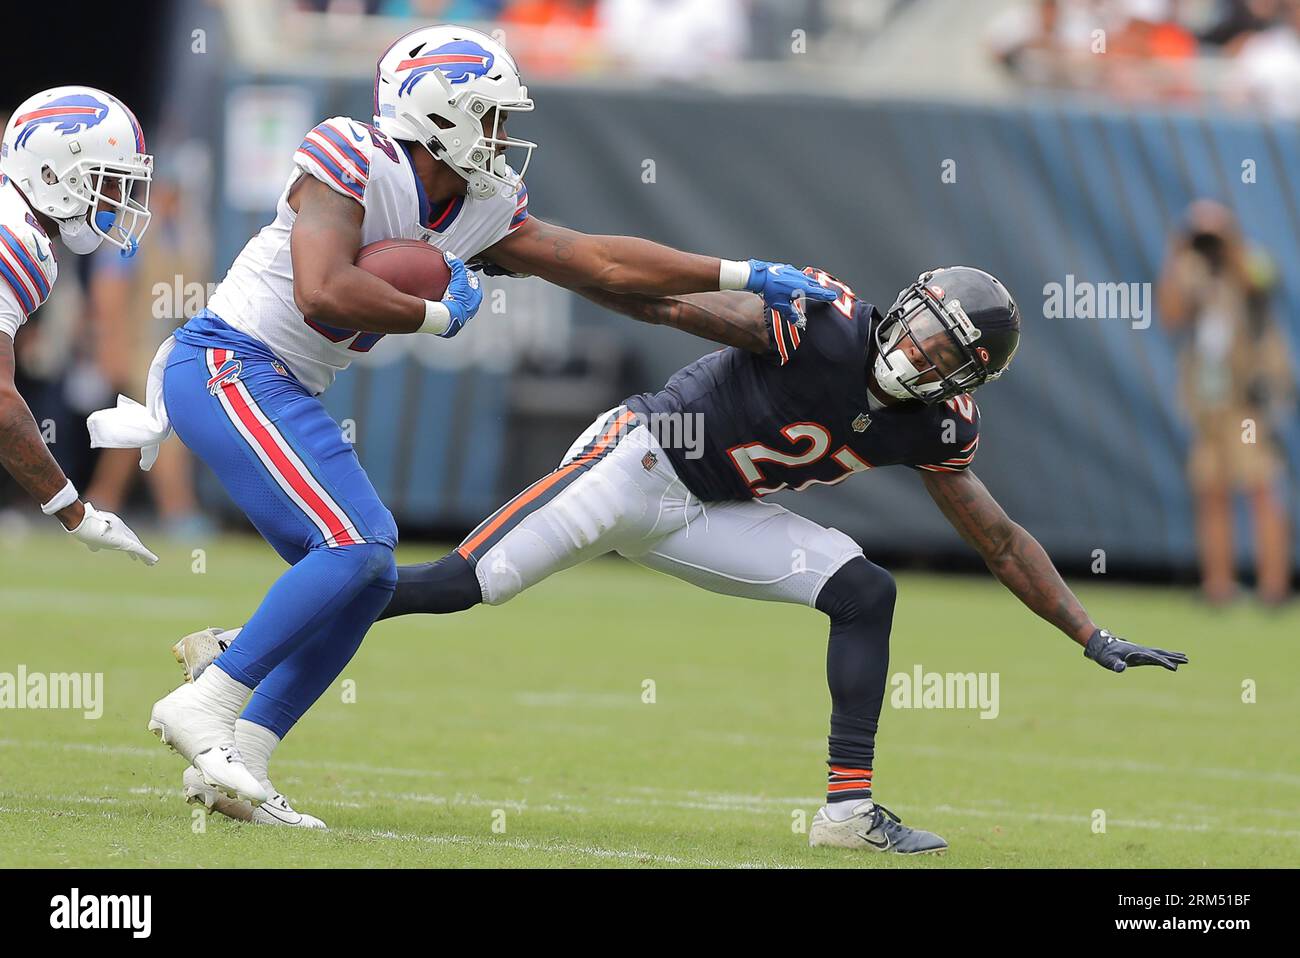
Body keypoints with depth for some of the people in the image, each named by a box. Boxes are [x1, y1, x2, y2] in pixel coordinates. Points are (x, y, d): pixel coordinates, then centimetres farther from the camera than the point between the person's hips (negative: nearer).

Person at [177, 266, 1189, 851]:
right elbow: (670, 297, -23)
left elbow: (1000, 538, 6)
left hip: (709, 519, 6)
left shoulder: (932, 426, -4)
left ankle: (849, 804, -8)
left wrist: (1093, 636, 5)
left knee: (863, 591, -10)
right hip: (639, 460, -6)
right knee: (462, 584, -11)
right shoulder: (826, 324, -23)